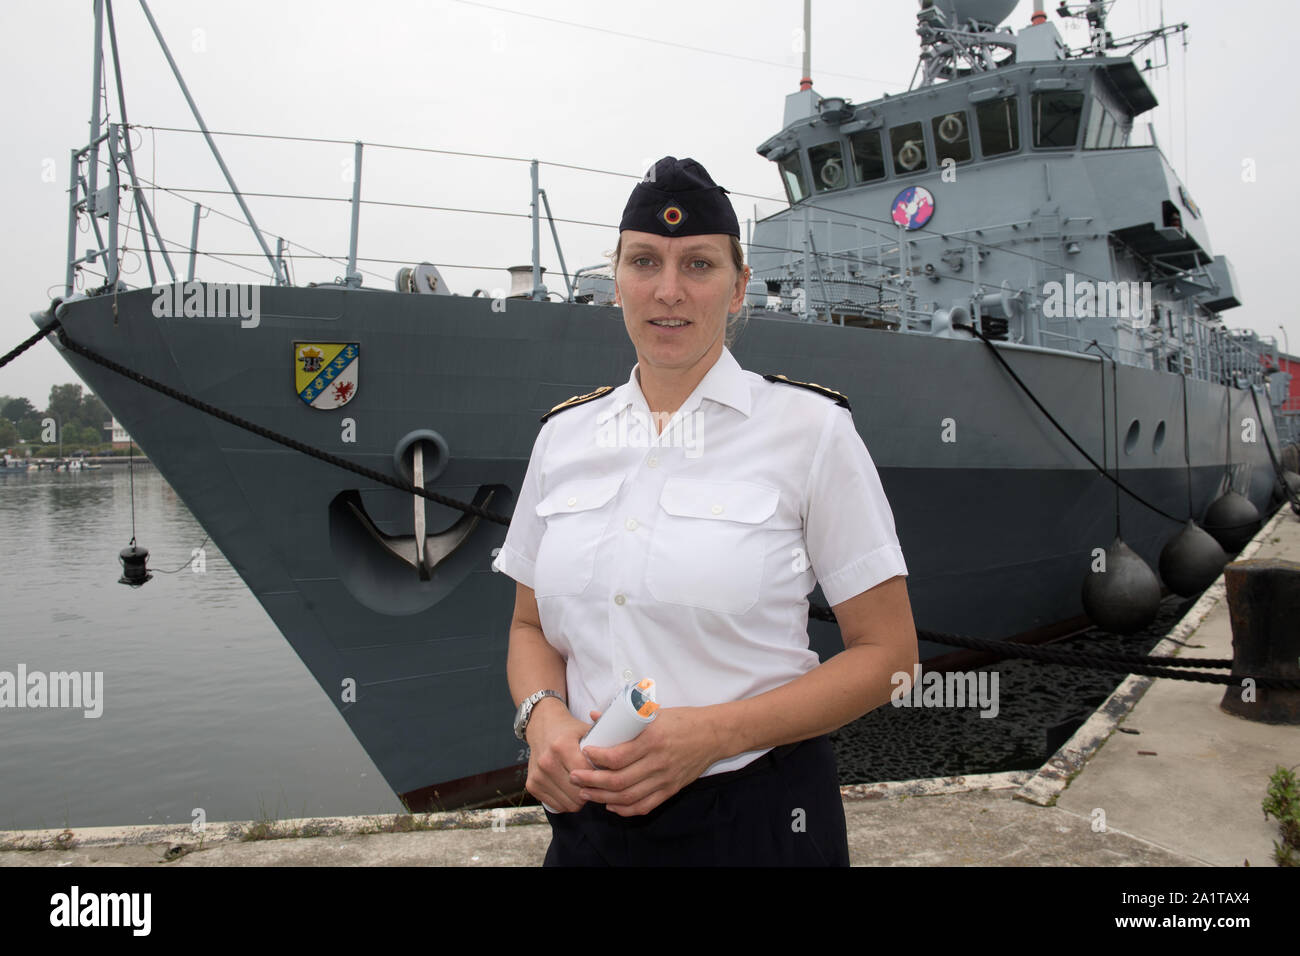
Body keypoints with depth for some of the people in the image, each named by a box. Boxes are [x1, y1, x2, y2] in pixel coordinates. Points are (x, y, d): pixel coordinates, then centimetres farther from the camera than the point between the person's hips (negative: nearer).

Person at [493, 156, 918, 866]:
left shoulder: (810, 427, -10)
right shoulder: (564, 434, 2)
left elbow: (887, 652, -8)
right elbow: (531, 628, 10)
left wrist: (716, 731, -20)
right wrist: (543, 717, -11)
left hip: (755, 823, -3)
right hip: (589, 816, 4)